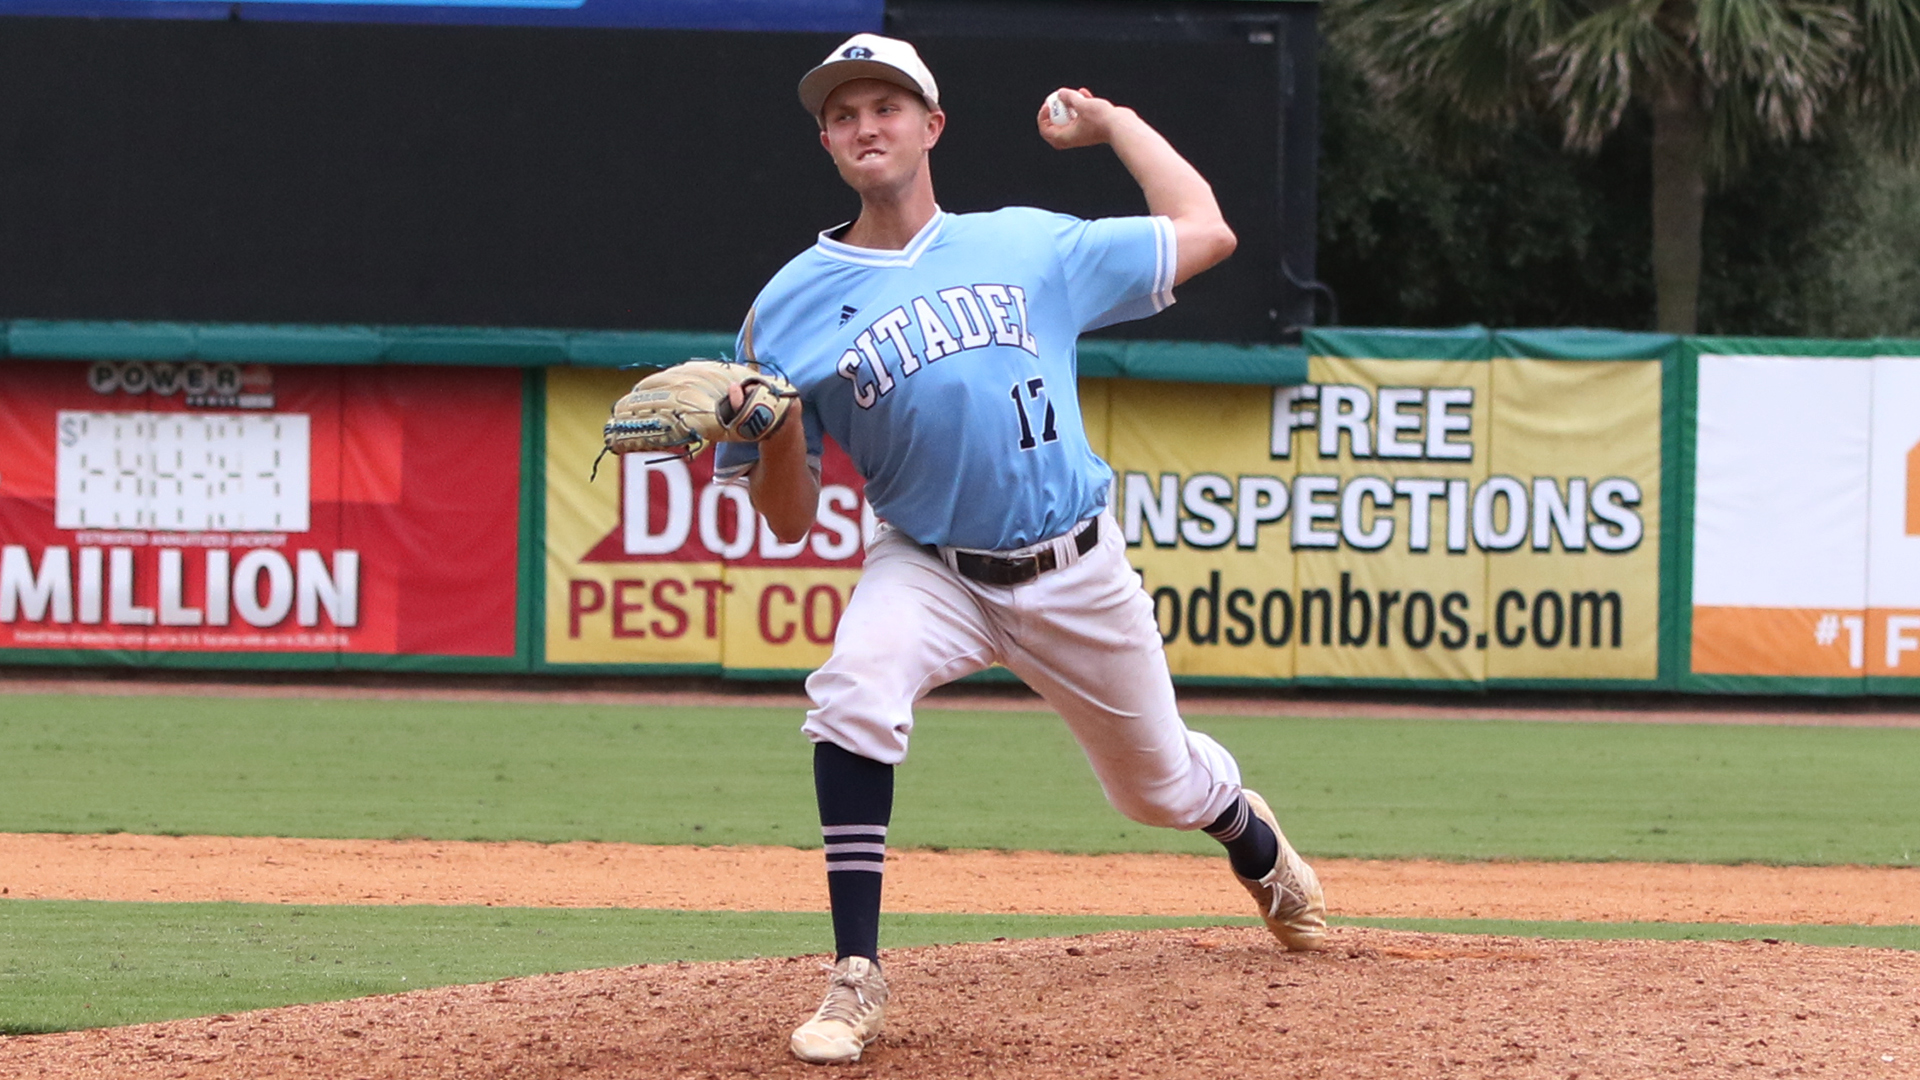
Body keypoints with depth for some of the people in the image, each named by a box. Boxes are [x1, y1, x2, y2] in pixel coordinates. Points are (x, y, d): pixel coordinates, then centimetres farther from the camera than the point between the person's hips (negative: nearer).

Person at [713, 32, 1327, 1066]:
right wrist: (775, 427, -24)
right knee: (854, 690, -33)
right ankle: (856, 979, -28)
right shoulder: (789, 311, -4)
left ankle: (1254, 841, 56)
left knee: (1161, 784, 16)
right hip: (928, 567, -1)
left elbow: (1203, 231, 7)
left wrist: (1112, 122, 12)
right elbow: (789, 520, -3)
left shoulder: (1029, 246, -1)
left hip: (1077, 573, 1)